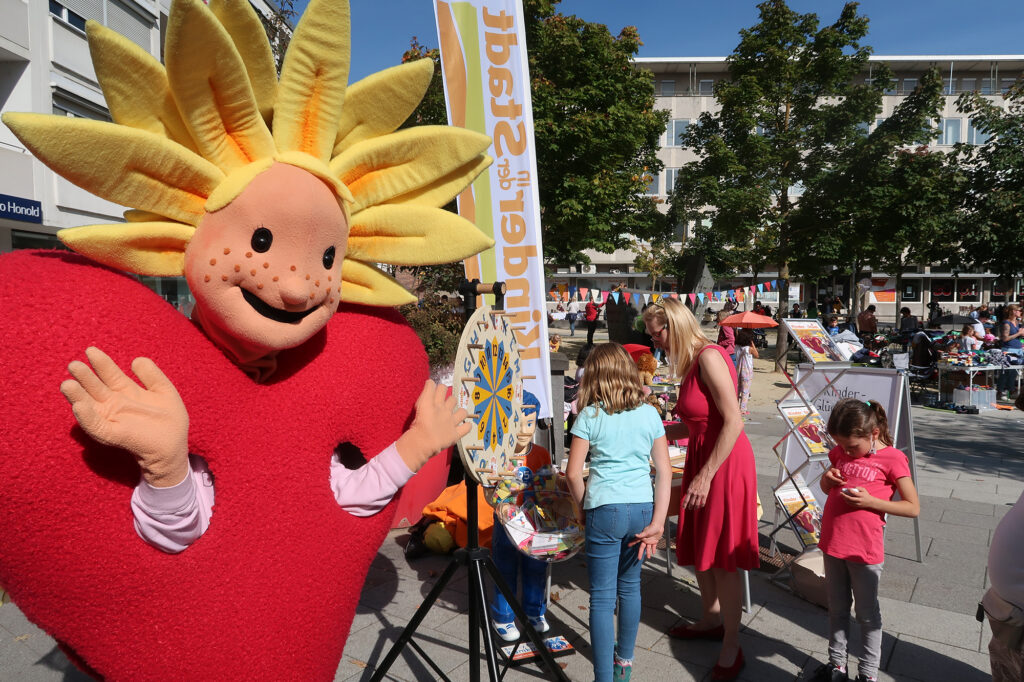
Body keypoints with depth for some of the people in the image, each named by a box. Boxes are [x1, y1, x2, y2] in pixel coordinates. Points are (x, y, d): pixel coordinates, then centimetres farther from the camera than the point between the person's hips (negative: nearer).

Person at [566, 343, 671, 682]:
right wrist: (657, 523, -1)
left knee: (602, 596, 5)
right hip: (643, 509, 4)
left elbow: (573, 473, -7)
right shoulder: (650, 414, 3)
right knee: (630, 586, 21)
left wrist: (585, 505, 9)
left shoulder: (589, 416, -6)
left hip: (605, 510, -4)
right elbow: (664, 472, 0)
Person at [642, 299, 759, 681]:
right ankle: (711, 621, 38)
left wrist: (705, 476, -23)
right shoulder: (690, 364, 9)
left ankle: (731, 651, 16)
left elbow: (733, 422, -24)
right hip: (700, 459, 9)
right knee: (698, 548, 18)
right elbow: (695, 424, 11)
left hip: (725, 463, -9)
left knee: (722, 559, 1)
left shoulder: (709, 357, -19)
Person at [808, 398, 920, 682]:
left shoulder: (892, 459, -12)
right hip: (832, 543, 5)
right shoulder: (841, 451, 4)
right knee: (837, 608, 19)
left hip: (864, 550, -5)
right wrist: (828, 479, -5)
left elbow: (913, 507, -10)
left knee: (867, 613, 12)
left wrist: (870, 501, -20)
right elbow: (826, 487, 19)